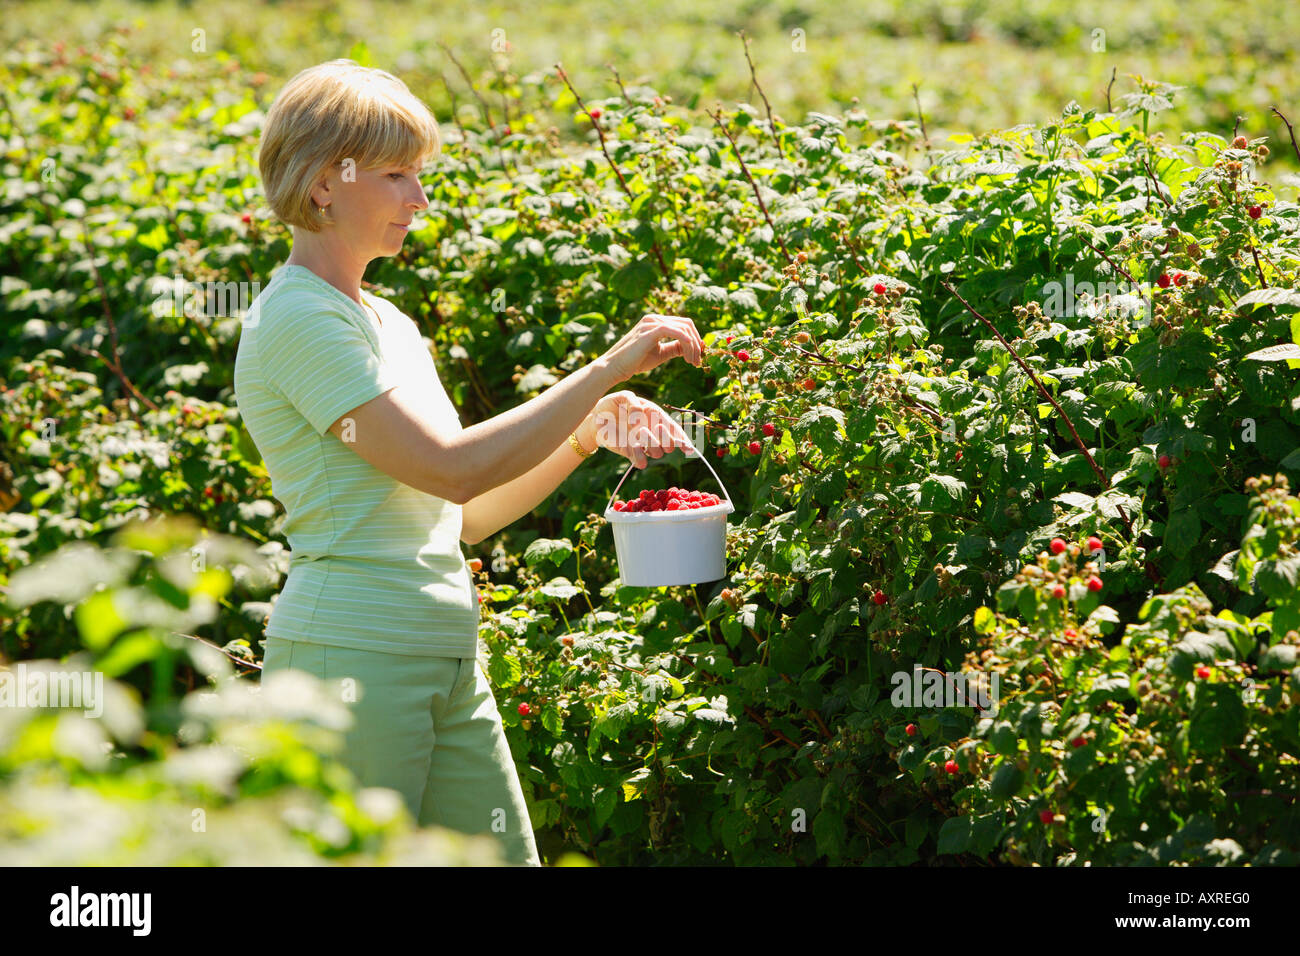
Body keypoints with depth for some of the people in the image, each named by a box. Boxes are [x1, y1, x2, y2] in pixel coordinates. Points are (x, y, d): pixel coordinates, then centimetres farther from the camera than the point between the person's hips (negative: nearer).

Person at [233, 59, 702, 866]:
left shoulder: (391, 324, 17)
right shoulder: (297, 320, -11)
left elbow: (465, 516, 18)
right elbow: (451, 467, -20)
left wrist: (590, 431, 5)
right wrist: (608, 369, -15)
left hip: (448, 662, 9)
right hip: (351, 655, -9)